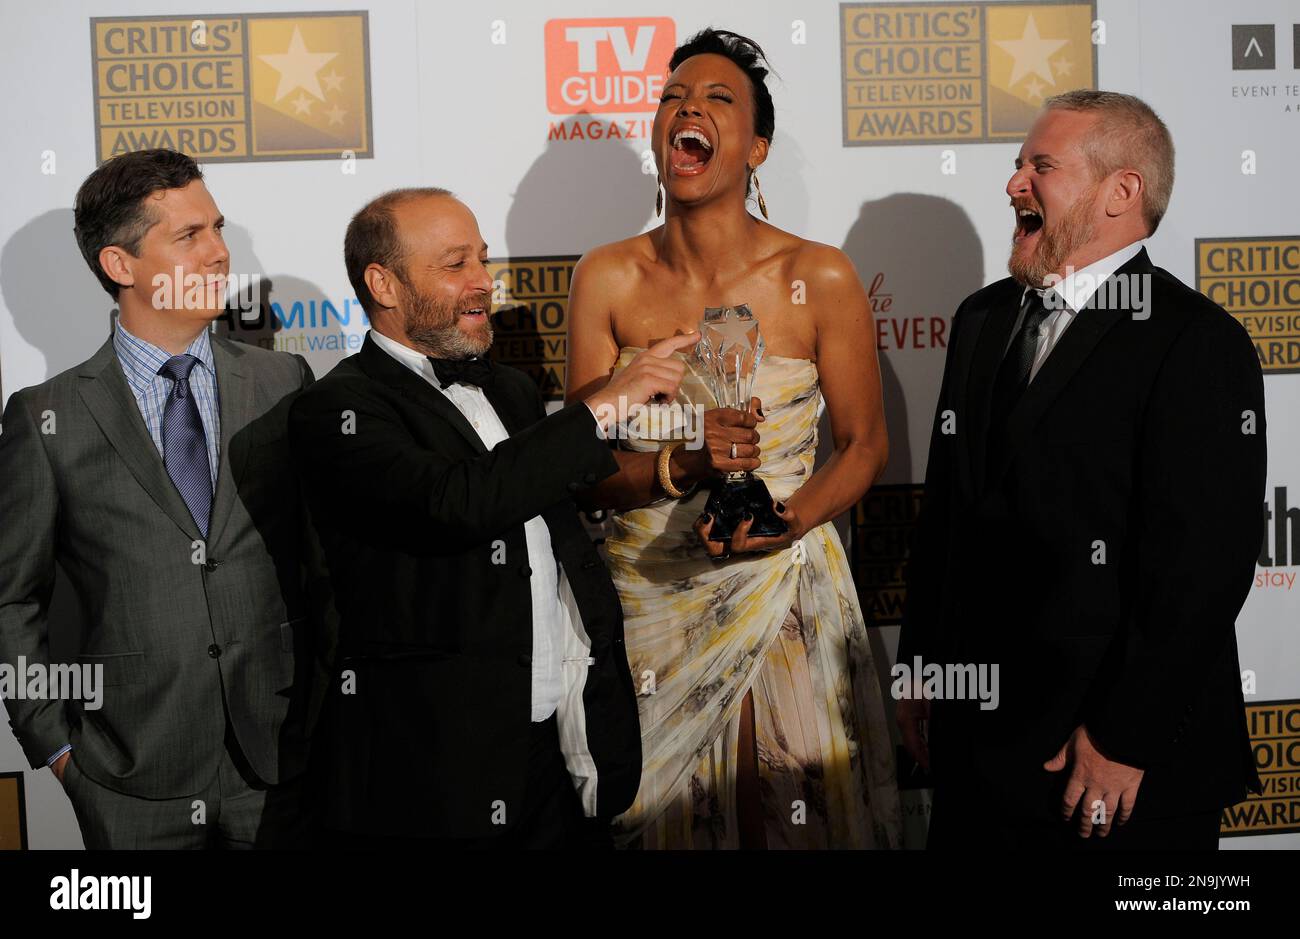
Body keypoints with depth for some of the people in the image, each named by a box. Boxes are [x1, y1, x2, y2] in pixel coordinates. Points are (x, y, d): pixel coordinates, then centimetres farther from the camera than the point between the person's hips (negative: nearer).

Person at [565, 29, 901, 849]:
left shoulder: (821, 280, -7)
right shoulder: (608, 280, -3)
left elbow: (865, 444, 0)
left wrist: (792, 516, -18)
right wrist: (678, 468, -23)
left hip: (784, 590, -1)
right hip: (649, 597, 1)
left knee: (791, 814, 9)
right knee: (659, 816, 13)